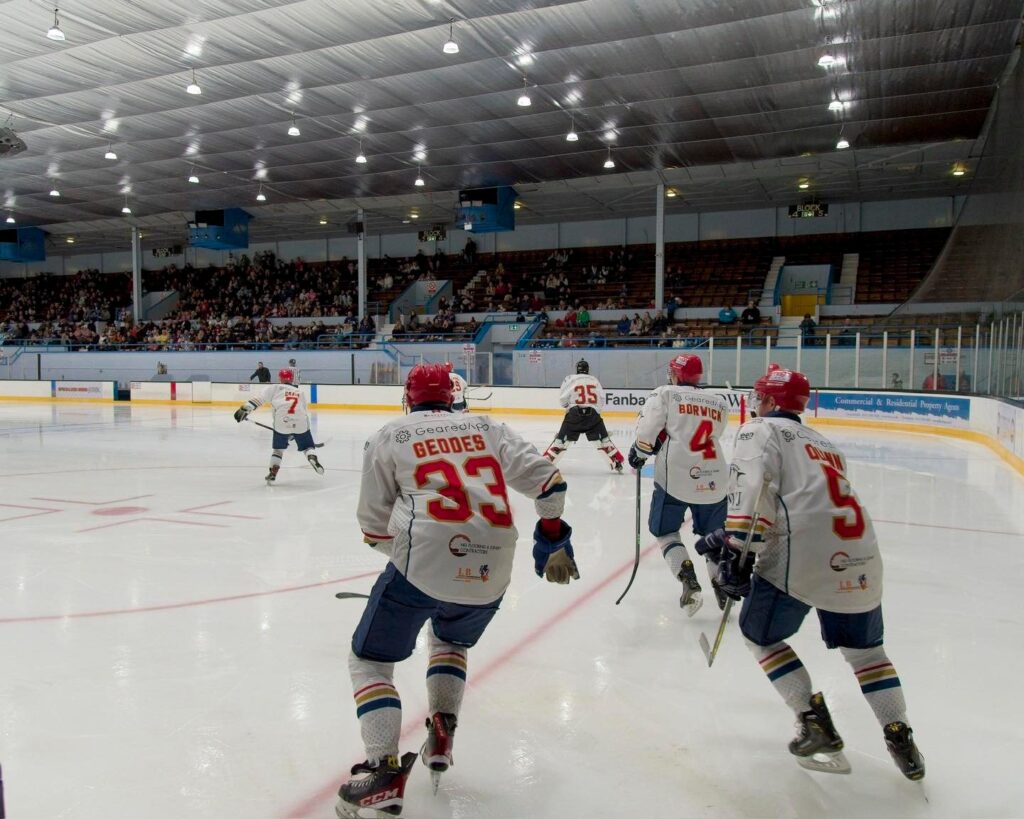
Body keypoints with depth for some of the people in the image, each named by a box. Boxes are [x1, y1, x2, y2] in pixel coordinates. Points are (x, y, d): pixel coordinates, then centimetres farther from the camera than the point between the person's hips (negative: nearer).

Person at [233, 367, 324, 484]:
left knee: (278, 448, 21)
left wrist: (244, 409, 4)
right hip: (301, 424, 1)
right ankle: (312, 457, -12)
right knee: (308, 447, 18)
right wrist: (293, 433, 34)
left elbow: (259, 399, 4)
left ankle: (273, 473, 16)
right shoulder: (300, 392, 27)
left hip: (282, 423, -1)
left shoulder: (275, 388, 17)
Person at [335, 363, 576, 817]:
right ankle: (440, 739, 25)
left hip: (423, 565, -4)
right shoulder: (488, 429, 17)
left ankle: (385, 771, 2)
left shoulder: (388, 436, 11)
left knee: (369, 660, 15)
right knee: (449, 641, 34)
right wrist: (551, 537, 22)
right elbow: (545, 478, 10)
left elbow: (374, 524, 13)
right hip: (490, 574, 4)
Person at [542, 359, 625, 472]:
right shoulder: (595, 380, 12)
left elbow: (562, 399, 1)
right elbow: (601, 400, 12)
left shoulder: (570, 379, 3)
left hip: (574, 413, -1)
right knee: (603, 439, 14)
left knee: (561, 439, 5)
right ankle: (617, 462, 12)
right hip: (593, 413, 1)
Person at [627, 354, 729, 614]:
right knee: (713, 535, 22)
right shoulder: (719, 403, 14)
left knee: (665, 531, 13)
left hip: (676, 476, -4)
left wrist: (638, 454, 10)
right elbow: (708, 438, 16)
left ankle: (689, 583, -2)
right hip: (713, 479, 4)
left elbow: (648, 427, -8)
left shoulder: (665, 393, 2)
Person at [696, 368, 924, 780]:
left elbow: (752, 492, -12)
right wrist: (726, 538, 27)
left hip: (801, 558, -7)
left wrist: (737, 551, -15)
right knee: (864, 648, 27)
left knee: (760, 634, 16)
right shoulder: (825, 444, 28)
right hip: (860, 563, 7)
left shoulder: (760, 431, 6)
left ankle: (816, 724, 12)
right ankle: (901, 740, 24)